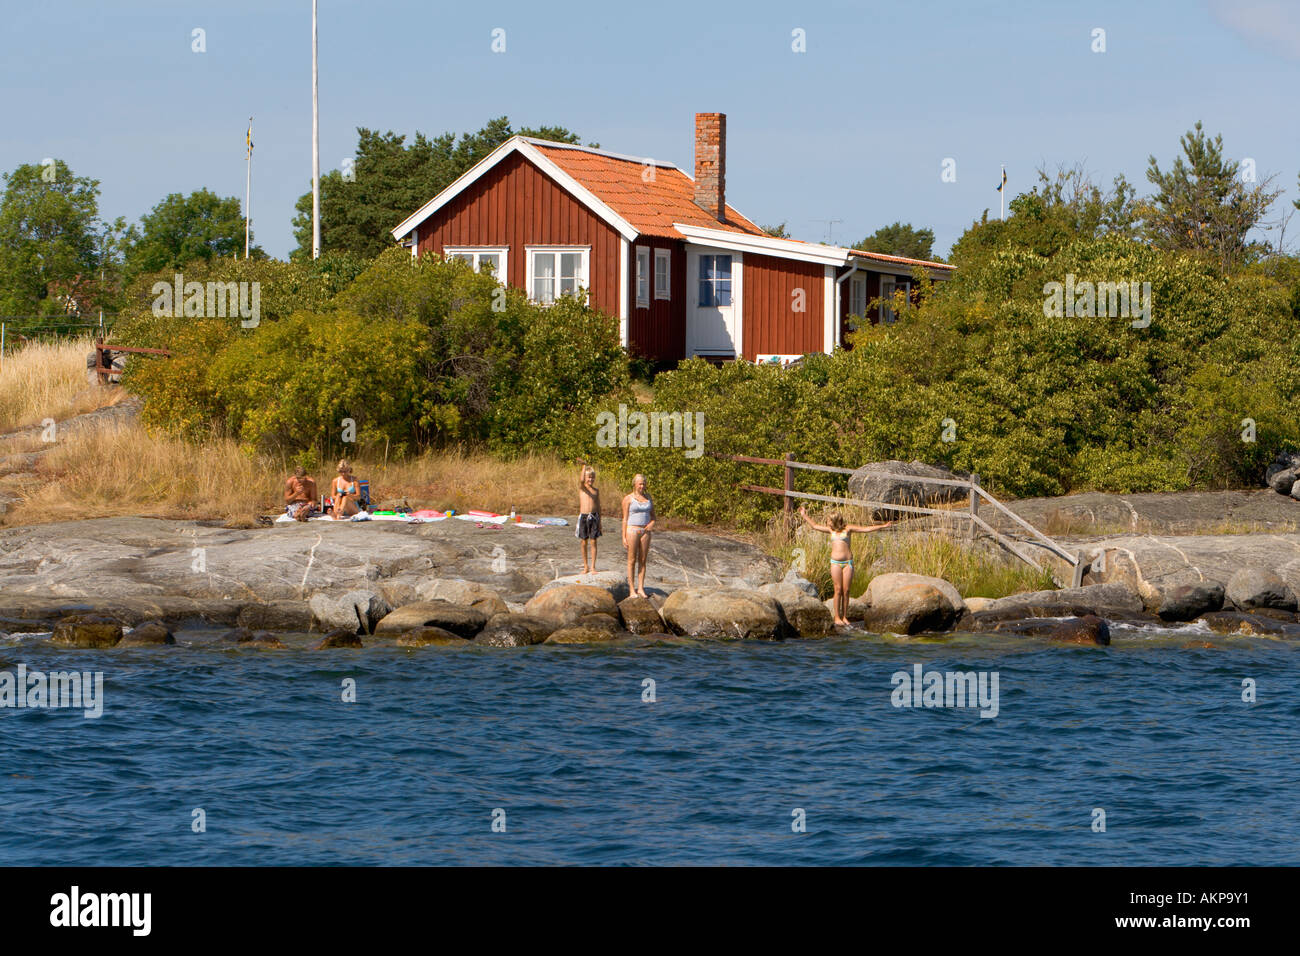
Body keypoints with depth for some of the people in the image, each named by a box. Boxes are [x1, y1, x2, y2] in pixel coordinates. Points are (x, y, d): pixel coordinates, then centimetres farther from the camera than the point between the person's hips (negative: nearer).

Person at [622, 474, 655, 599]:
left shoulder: (648, 498, 10)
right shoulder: (628, 499, -3)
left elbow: (653, 515, 17)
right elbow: (625, 518, -3)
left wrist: (652, 523, -7)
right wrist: (624, 537, -7)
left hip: (645, 531, 4)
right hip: (632, 530, -4)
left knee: (642, 560, 5)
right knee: (632, 560, 0)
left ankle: (640, 588, 10)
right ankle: (632, 589, 3)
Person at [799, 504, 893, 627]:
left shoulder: (848, 529, 2)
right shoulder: (831, 530, 10)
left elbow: (866, 529, 1)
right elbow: (814, 526, 22)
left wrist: (882, 526, -3)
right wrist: (805, 515, 26)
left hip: (848, 562, -1)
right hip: (835, 562, 1)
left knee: (846, 591, -1)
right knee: (838, 590, -4)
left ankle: (844, 617, 5)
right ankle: (837, 617, -3)